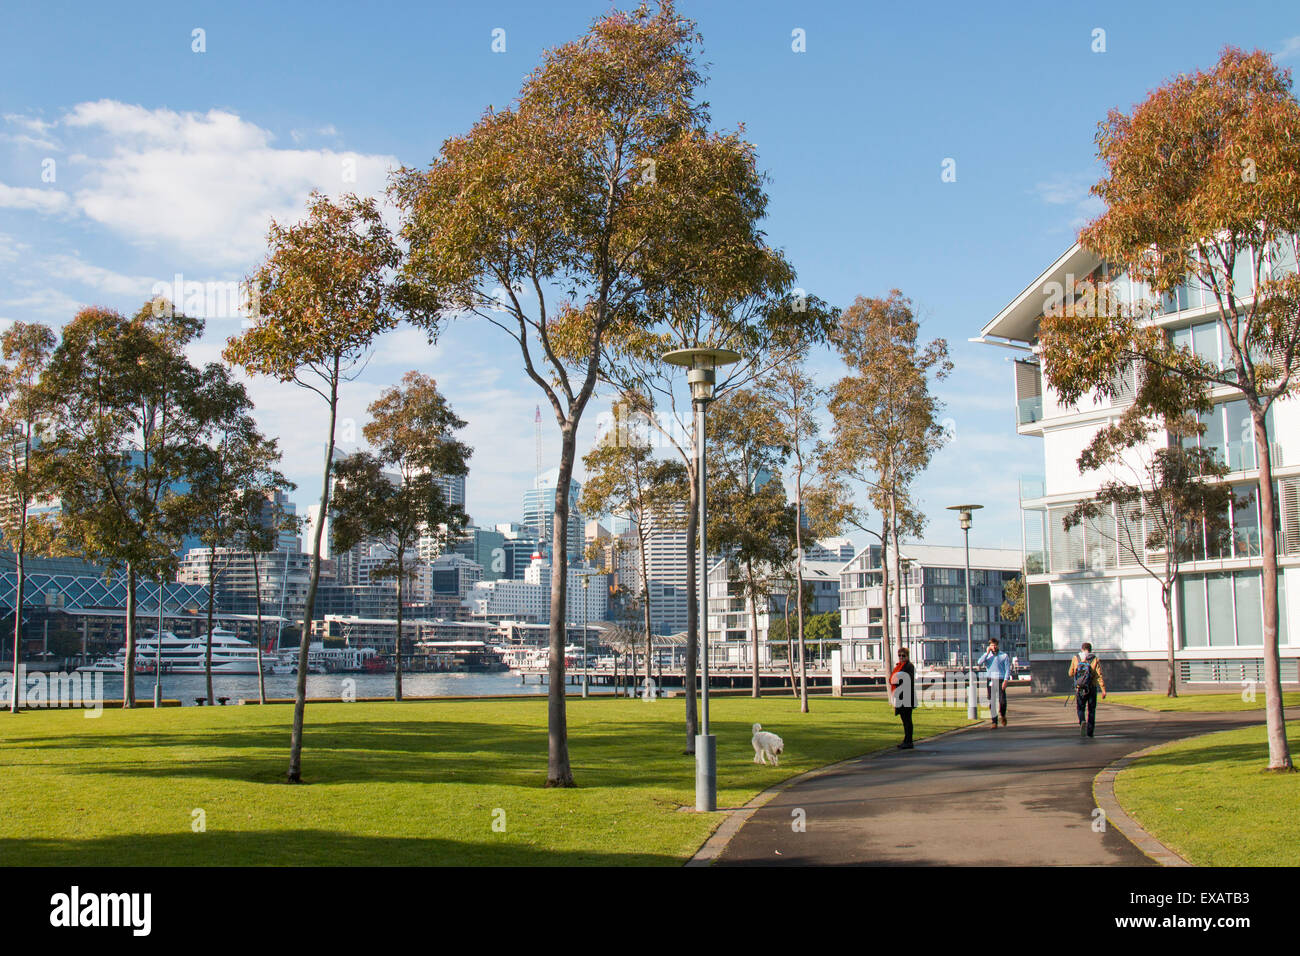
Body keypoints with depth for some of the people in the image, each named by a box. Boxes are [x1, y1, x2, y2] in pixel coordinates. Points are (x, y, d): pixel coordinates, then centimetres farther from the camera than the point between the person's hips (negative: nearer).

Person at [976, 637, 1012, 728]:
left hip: (1001, 680, -1)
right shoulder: (987, 655, 10)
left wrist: (1005, 681, -9)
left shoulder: (1004, 655, 6)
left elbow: (1008, 669, 2)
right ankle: (994, 722, 3)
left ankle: (1003, 715, 24)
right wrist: (987, 653, -8)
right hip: (991, 680, 1)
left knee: (1002, 701, -7)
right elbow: (979, 663, -7)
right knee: (992, 702, -2)